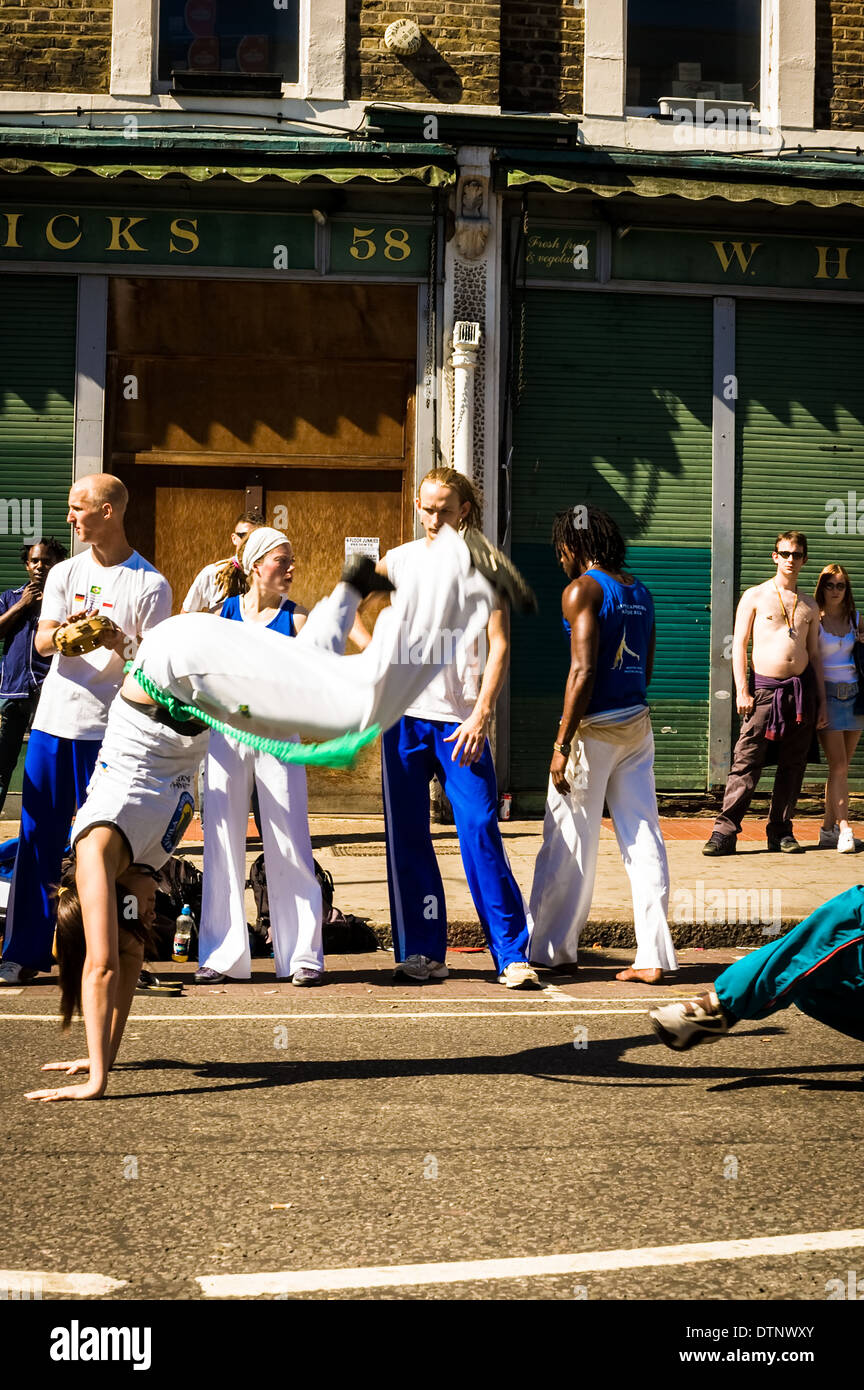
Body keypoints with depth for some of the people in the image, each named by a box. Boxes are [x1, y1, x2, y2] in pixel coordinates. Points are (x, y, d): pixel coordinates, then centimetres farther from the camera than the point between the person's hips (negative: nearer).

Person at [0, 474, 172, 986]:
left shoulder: (150, 584, 0)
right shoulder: (65, 574, 12)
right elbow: (42, 641, 1)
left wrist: (119, 643, -21)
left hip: (111, 728, -4)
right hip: (54, 719, 4)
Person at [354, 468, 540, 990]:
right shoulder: (401, 560, 9)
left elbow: (499, 645, -2)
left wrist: (481, 715, -12)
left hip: (460, 718, -3)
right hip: (405, 713, 3)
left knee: (480, 830, -11)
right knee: (408, 834, 4)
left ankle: (512, 955, -10)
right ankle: (423, 952, 12)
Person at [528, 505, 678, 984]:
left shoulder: (582, 590, -10)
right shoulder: (640, 591, 13)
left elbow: (583, 671, -18)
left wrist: (562, 744, -17)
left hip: (596, 726, -7)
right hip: (638, 724, 7)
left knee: (569, 842, 4)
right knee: (643, 838, 4)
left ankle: (551, 949, 12)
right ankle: (654, 957, 1)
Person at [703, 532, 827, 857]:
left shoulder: (809, 606, 15)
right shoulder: (755, 596, 5)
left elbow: (814, 655, 18)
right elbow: (739, 645, 1)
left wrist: (822, 701, 12)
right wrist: (742, 691, -8)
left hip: (801, 688, 4)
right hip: (764, 687, -4)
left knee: (792, 764, 4)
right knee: (746, 762, -9)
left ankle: (780, 831, 12)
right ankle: (725, 832, -9)